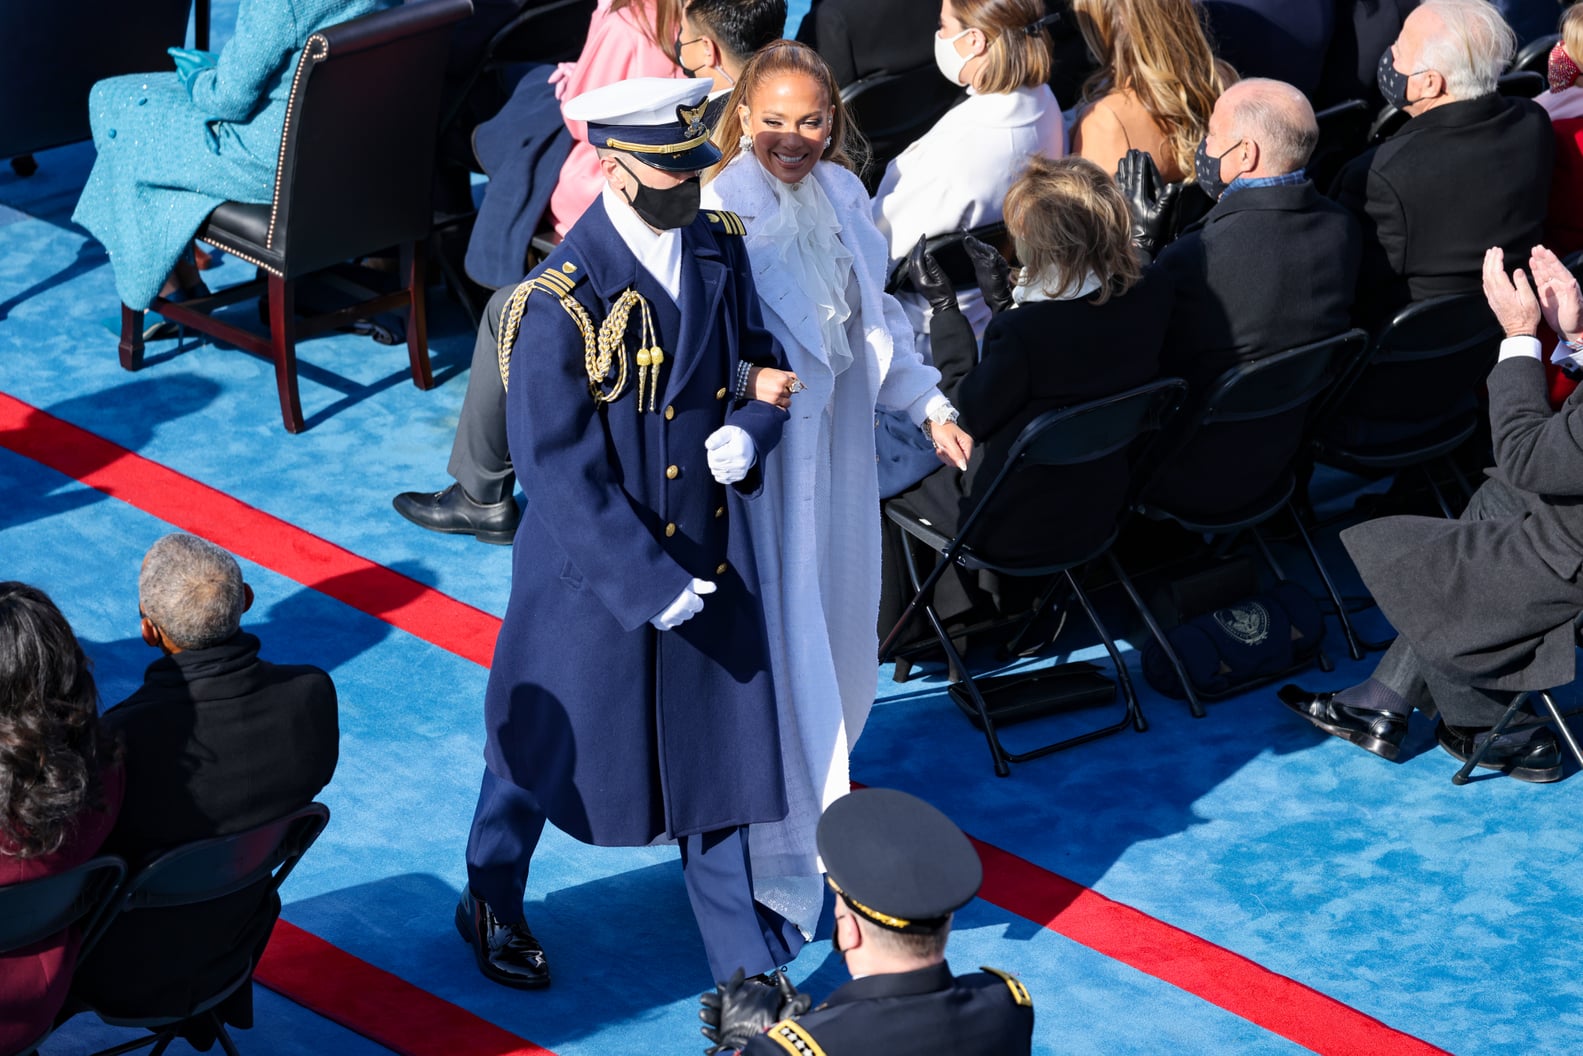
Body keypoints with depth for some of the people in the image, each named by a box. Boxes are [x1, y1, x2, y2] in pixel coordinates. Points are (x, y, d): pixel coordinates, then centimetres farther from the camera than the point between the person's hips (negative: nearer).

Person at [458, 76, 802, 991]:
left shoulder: (721, 250, -5)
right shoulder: (557, 304, -24)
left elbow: (765, 361, 9)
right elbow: (558, 472, -22)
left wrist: (751, 433, -13)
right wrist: (649, 581, -22)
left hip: (707, 550, 5)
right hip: (595, 563, -5)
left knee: (718, 743, 14)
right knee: (548, 742, 15)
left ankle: (743, 956, 29)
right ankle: (492, 904, 41)